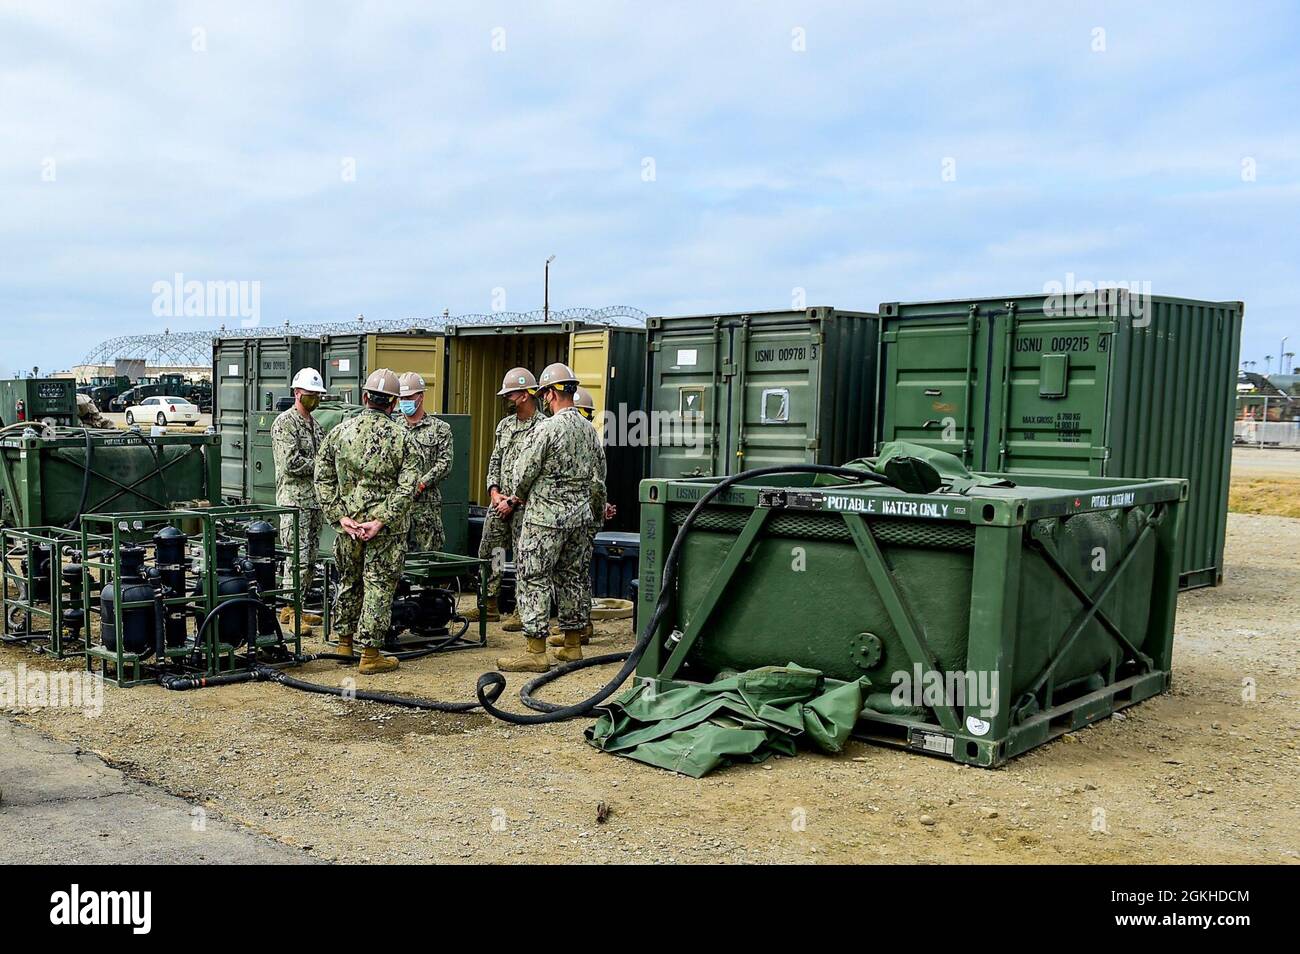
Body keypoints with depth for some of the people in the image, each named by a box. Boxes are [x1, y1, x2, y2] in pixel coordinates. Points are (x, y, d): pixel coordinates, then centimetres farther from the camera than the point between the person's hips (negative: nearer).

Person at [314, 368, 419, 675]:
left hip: (349, 524, 4)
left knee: (349, 582, 19)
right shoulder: (400, 436, -7)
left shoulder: (339, 432, 3)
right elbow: (408, 485, -15)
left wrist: (339, 516, -1)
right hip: (387, 528, -4)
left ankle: (344, 643, 33)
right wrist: (382, 520, -14)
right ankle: (370, 654, 5)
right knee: (379, 587, 2)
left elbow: (323, 479, 1)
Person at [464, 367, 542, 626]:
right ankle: (490, 605, 21)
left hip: (524, 504, -7)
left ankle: (522, 611, 6)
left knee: (523, 556, -2)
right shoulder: (504, 425, 13)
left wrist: (513, 500, -14)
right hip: (499, 500, 8)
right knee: (488, 551, 10)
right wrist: (494, 492, 2)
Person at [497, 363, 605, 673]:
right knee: (572, 578, 14)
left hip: (546, 517, -7)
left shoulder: (547, 428, -14)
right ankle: (572, 646, 20)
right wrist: (595, 507, 26)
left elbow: (524, 473, -10)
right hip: (581, 517, 7)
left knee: (535, 579, -2)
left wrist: (521, 495, 10)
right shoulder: (590, 430, 8)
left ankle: (535, 652, -3)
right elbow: (599, 478, 14)